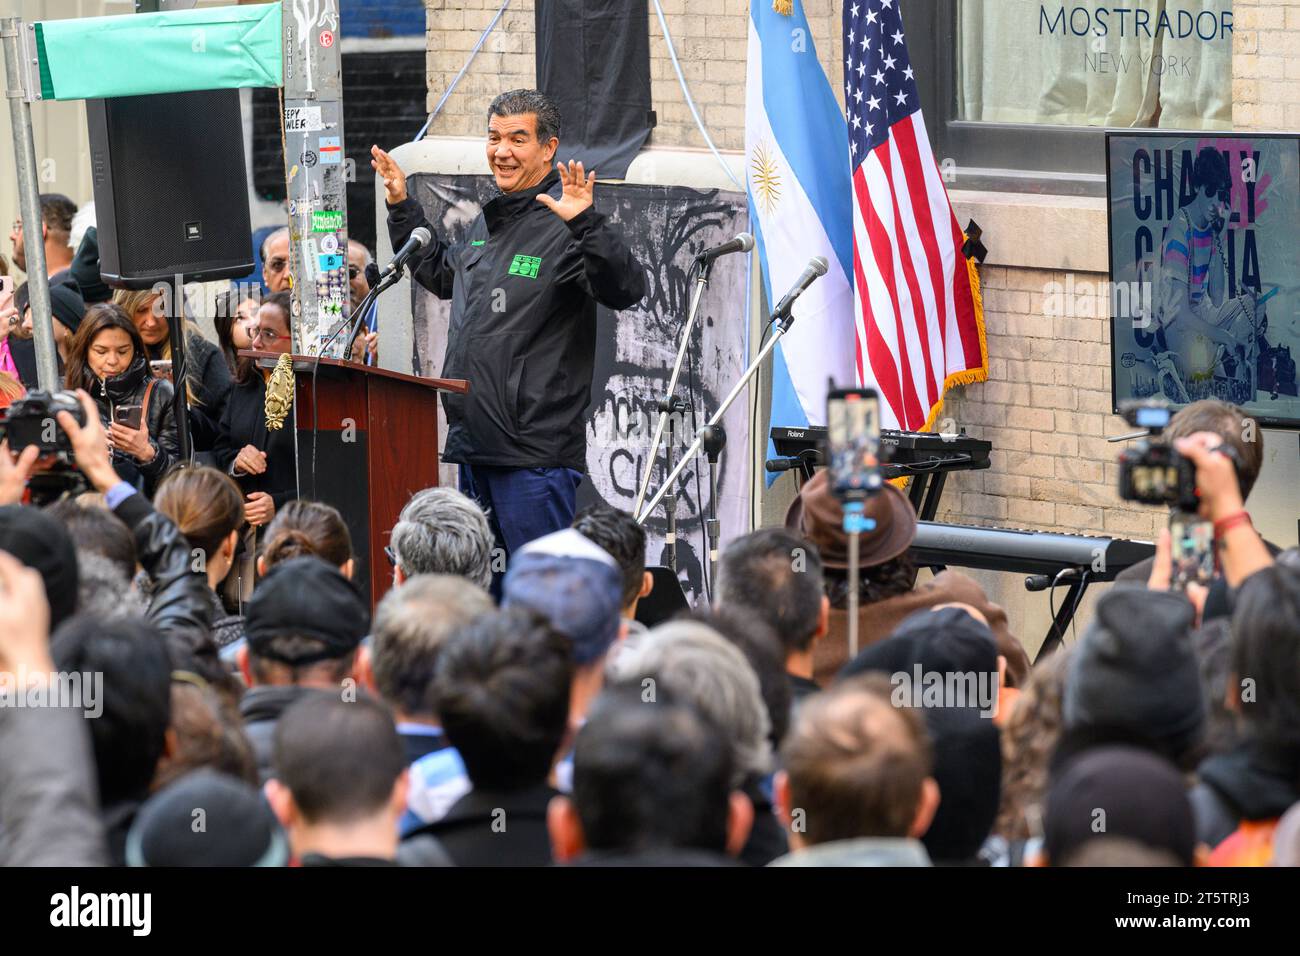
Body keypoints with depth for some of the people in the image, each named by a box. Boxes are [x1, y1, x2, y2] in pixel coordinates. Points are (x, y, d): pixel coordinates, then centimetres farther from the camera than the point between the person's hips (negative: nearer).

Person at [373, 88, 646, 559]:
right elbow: (443, 274, 35)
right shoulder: (489, 220, 16)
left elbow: (626, 288, -26)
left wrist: (585, 223, -39)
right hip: (474, 444, 9)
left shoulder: (565, 224, -11)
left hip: (535, 449, -9)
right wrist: (402, 208, 31)